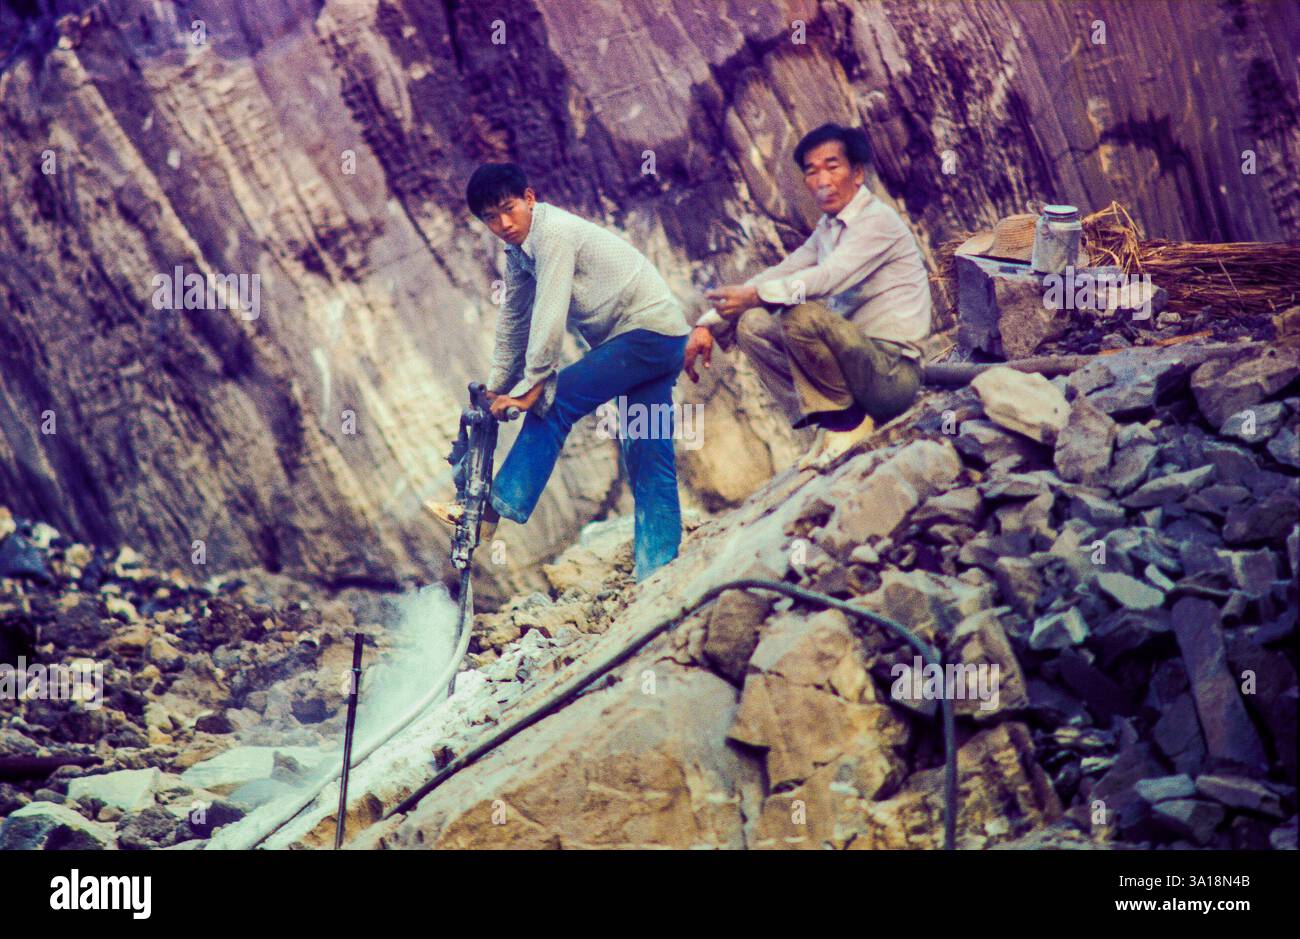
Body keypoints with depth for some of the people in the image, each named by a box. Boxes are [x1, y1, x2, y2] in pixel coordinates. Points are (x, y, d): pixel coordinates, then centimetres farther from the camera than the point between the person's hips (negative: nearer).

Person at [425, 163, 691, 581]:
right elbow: (514, 320, 19)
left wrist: (533, 387, -20)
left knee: (553, 402, -14)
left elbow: (550, 316, -23)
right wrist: (495, 389, 19)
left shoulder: (554, 233, -19)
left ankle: (491, 514, -12)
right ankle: (658, 575, 5)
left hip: (650, 332, -10)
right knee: (649, 457, 6)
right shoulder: (520, 248, 10)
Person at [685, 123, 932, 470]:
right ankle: (828, 423, 0)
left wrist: (755, 295, -32)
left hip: (894, 373, -9)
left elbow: (827, 279, -29)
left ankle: (848, 422, -11)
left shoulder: (876, 221, -13)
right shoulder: (829, 228, 14)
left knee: (801, 315, -30)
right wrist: (707, 324, 1)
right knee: (753, 325, 1)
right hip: (859, 358, 9)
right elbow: (779, 274, 11)